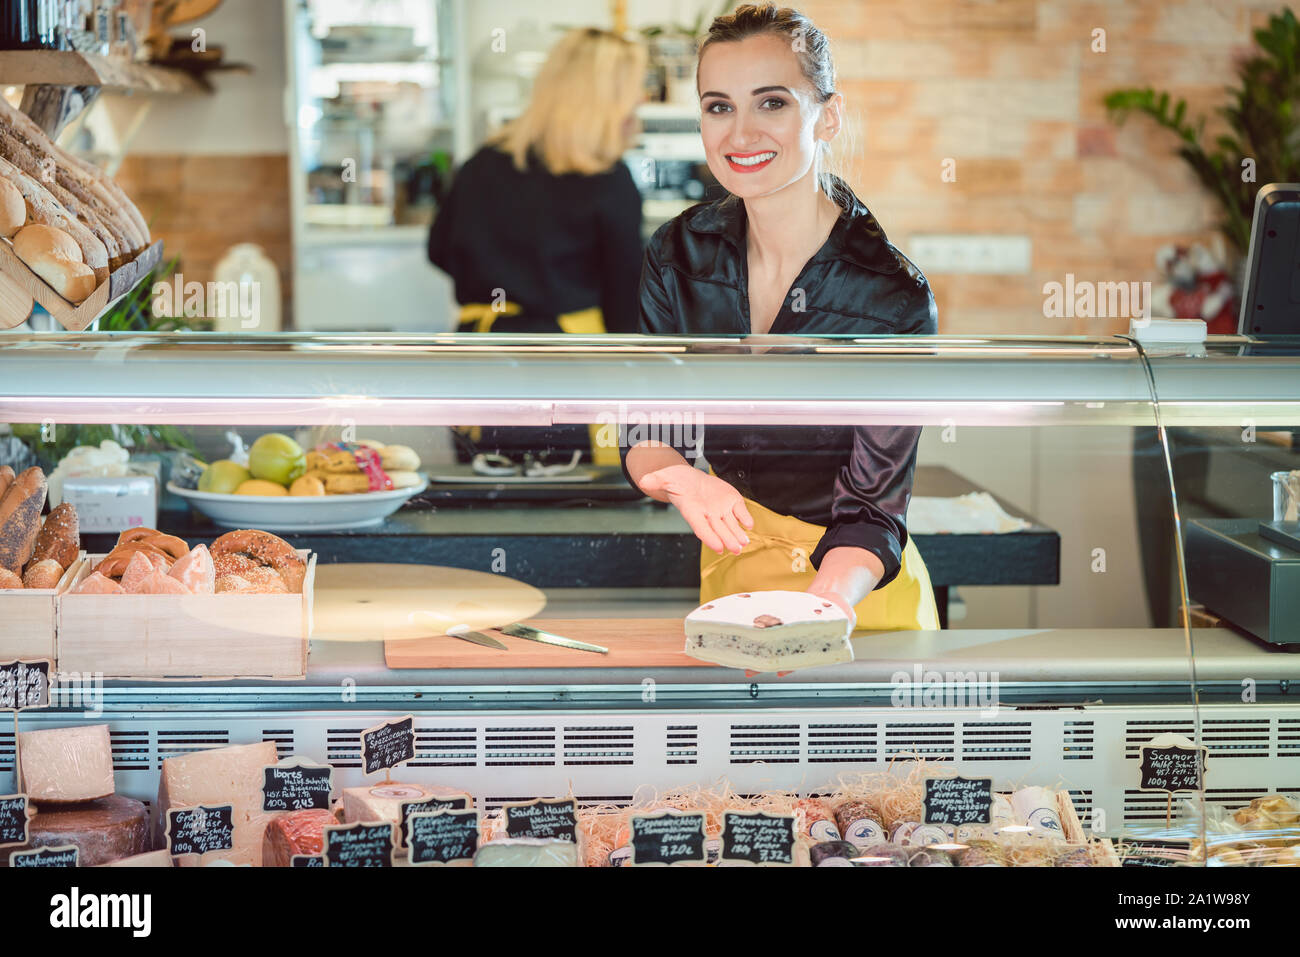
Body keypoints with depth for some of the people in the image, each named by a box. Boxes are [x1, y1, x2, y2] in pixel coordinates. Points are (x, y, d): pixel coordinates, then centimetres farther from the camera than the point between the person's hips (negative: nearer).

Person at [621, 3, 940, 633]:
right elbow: (644, 436, 0)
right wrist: (681, 480, -24)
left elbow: (872, 510, -18)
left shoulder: (895, 298, -17)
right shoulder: (678, 255, -5)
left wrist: (825, 603, -39)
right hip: (729, 561, 3)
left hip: (851, 585, -2)